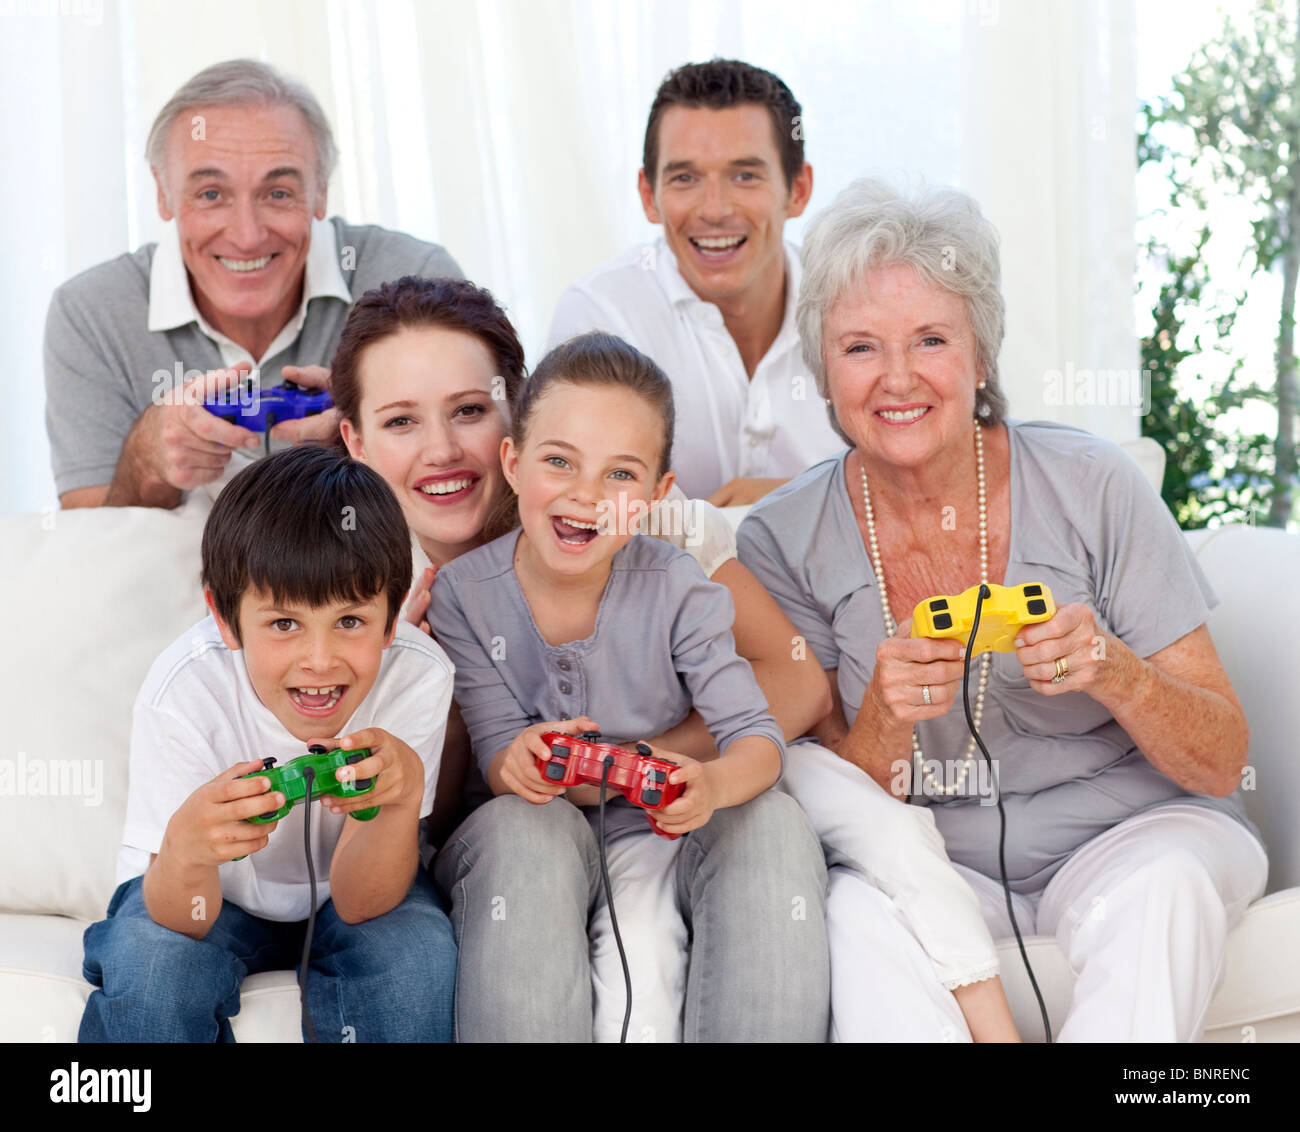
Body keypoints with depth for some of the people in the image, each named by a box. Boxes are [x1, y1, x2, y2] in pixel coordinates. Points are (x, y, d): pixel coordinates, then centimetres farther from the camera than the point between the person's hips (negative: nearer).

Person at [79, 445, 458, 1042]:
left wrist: (401, 795, -46)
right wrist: (185, 850, -51)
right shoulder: (182, 691, -29)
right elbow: (185, 921, -27)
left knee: (417, 951, -29)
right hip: (218, 891, 0)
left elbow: (358, 903, -25)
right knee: (149, 962, -30)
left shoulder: (417, 676, -28)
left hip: (344, 883, 1)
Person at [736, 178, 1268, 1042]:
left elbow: (1222, 764, -5)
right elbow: (831, 801, -3)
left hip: (1129, 826, 0)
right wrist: (884, 720, -24)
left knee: (1158, 885, -32)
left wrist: (1114, 673, -26)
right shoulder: (787, 540, -5)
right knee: (867, 915, -31)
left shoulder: (1090, 486, -8)